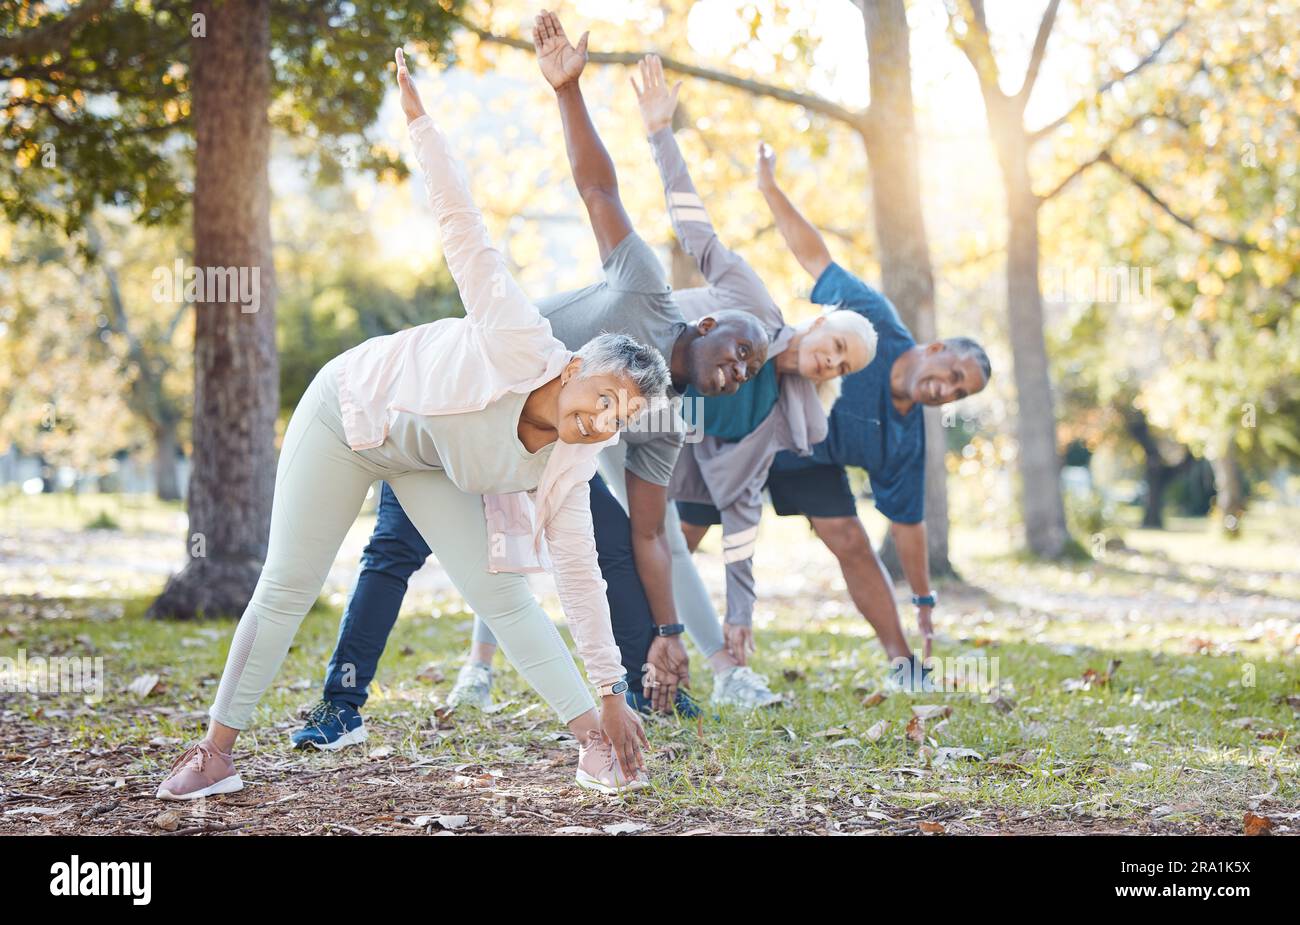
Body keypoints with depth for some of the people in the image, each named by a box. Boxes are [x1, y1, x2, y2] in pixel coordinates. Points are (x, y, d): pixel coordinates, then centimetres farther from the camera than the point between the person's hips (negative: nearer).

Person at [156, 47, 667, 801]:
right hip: (351, 408, -4)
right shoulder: (524, 349, -35)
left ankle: (595, 743, -6)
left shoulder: (570, 466, -18)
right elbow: (464, 229, -34)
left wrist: (611, 694, -14)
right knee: (288, 590, -3)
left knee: (499, 593, -10)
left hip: (427, 463, 4)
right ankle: (217, 751, 9)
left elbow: (582, 575, -13)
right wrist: (418, 121, -35)